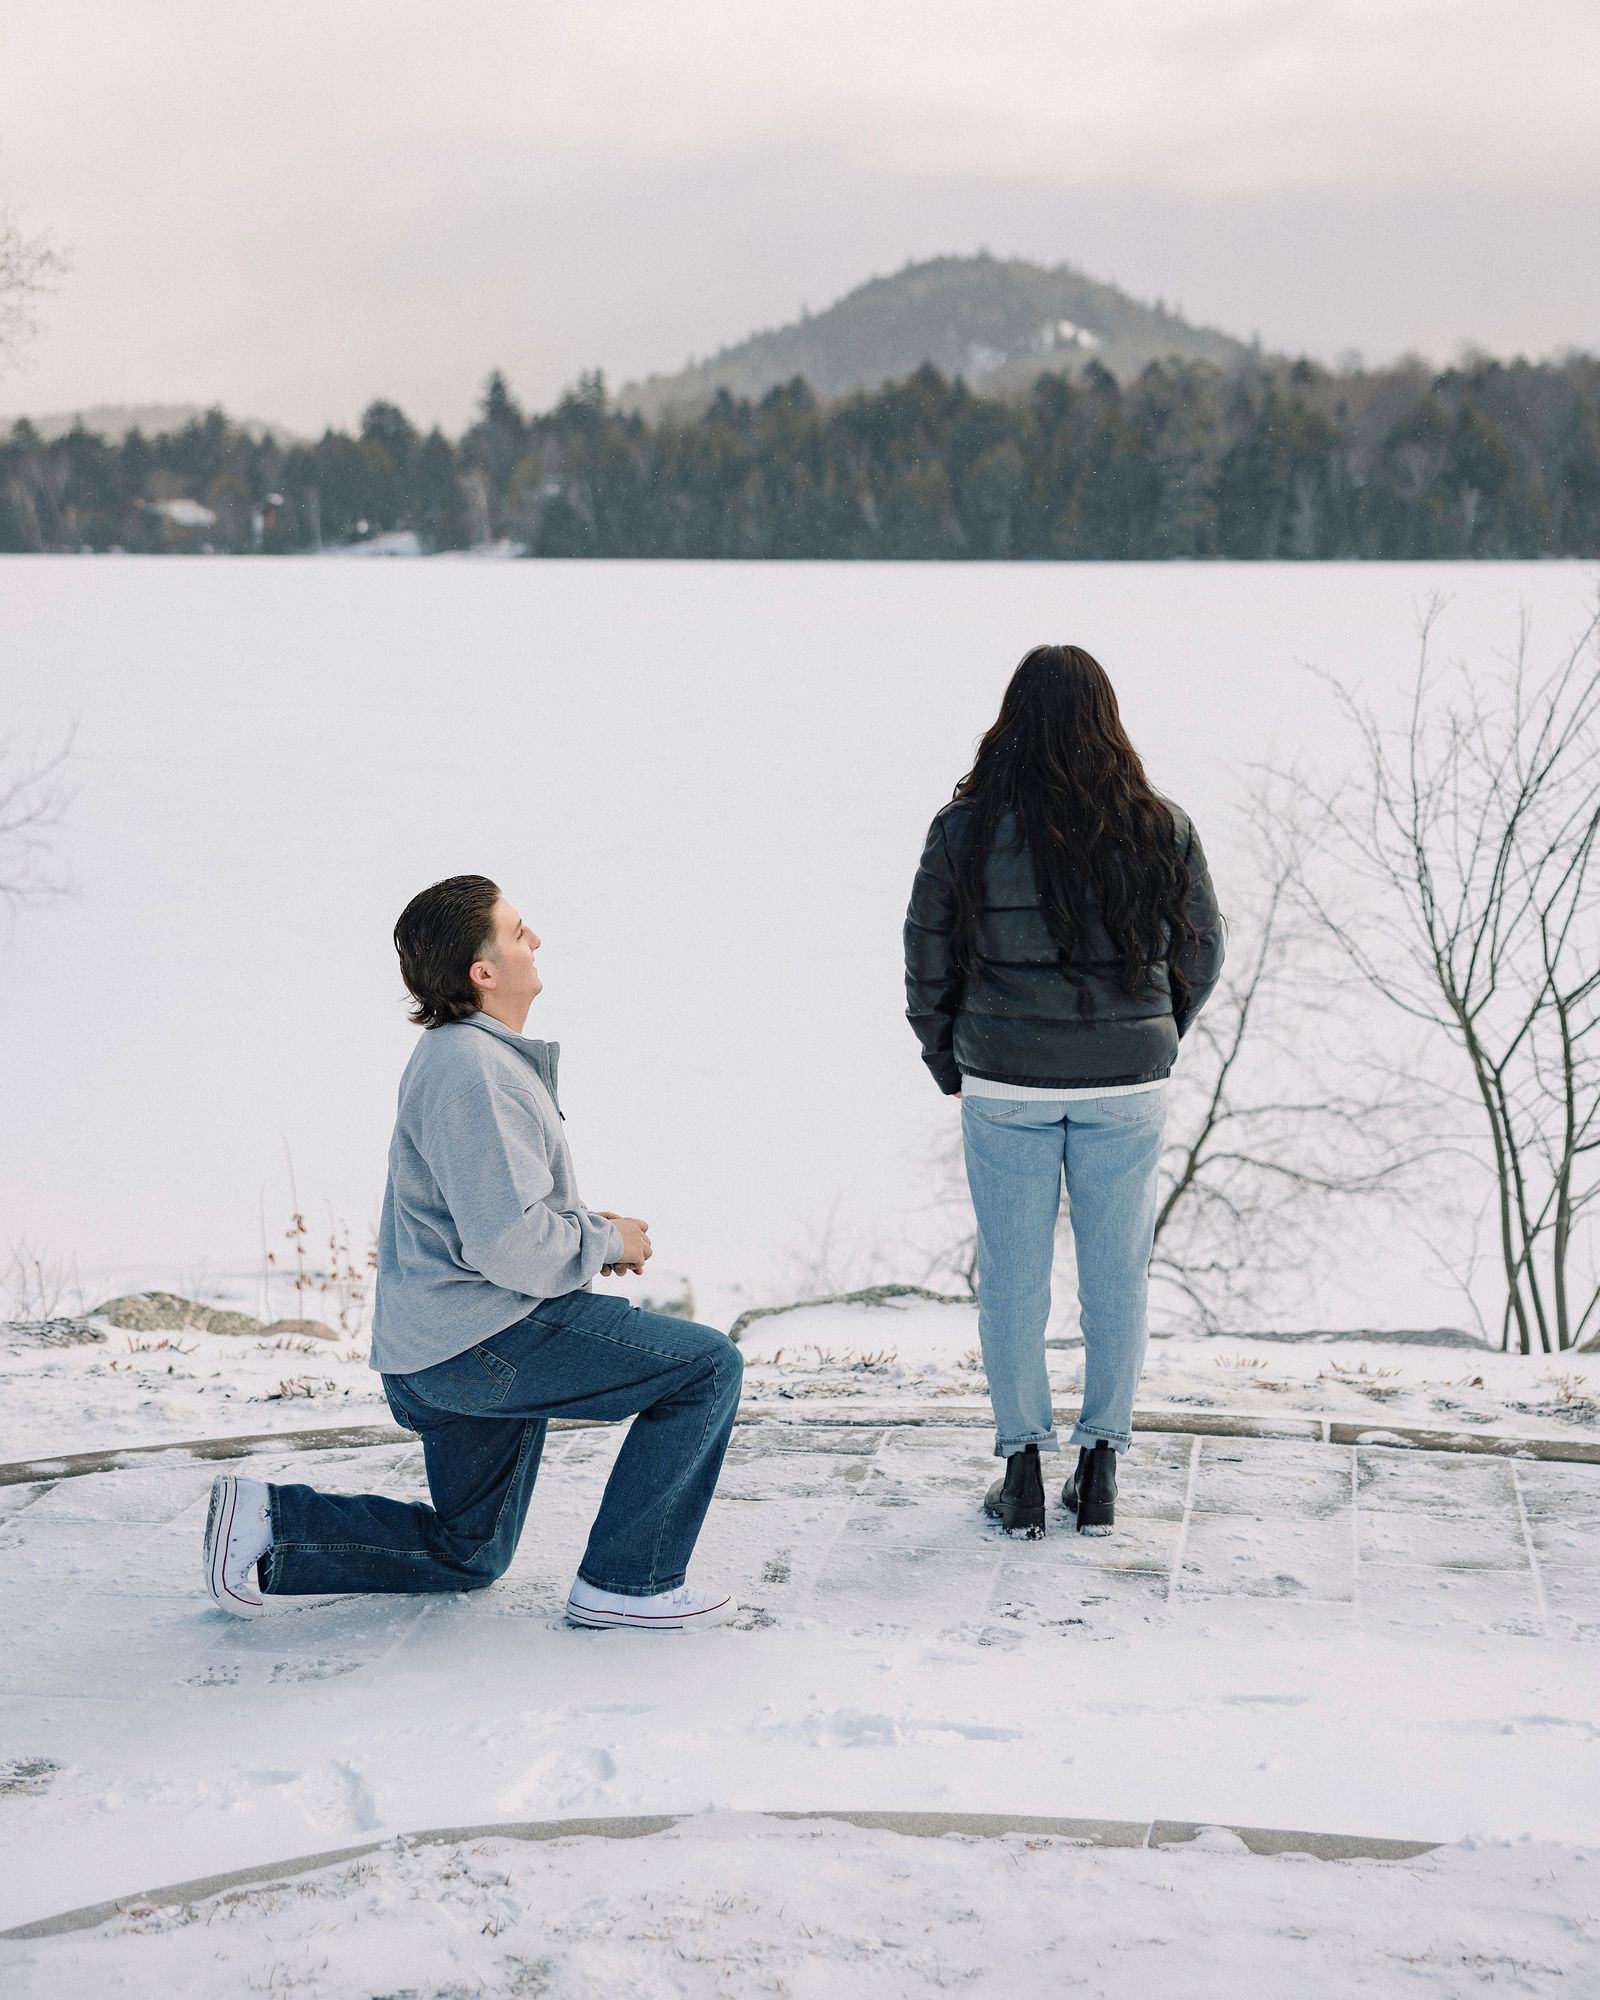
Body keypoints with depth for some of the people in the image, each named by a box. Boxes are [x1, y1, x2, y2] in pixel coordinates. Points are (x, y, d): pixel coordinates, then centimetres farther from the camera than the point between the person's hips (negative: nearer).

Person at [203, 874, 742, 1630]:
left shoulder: (466, 1054, 15)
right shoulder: (472, 1071, -20)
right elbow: (510, 1244, -26)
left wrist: (586, 1225, 9)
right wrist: (605, 1242, -9)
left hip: (438, 1353, 11)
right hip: (483, 1339, -11)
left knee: (467, 1555, 24)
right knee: (708, 1366, -11)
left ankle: (269, 1519, 16)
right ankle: (627, 1582, -7)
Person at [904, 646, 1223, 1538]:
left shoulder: (966, 830, -7)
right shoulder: (1162, 830, -4)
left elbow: (928, 963, -1)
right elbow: (1202, 955, 5)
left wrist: (949, 1063, 15)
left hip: (1006, 1091, -1)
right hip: (1128, 1090, 1)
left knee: (1012, 1278, 10)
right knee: (1117, 1277, 11)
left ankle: (1024, 1474, 14)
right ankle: (1101, 1476, 16)